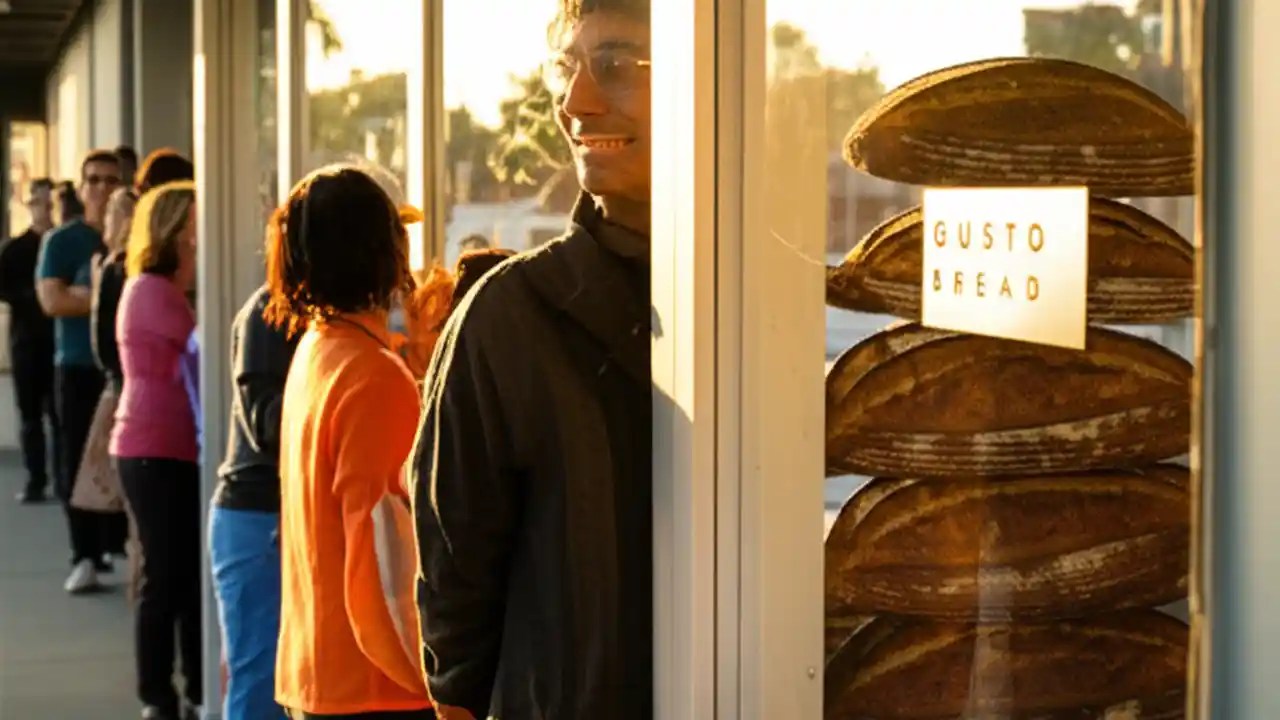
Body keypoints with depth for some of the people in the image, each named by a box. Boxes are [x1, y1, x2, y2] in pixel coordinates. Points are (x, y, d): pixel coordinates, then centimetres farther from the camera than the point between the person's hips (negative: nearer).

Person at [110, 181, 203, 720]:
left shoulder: (171, 292, 19)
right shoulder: (149, 290, -11)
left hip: (179, 450, 9)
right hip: (155, 451, -9)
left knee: (193, 573, 10)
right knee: (166, 575, -5)